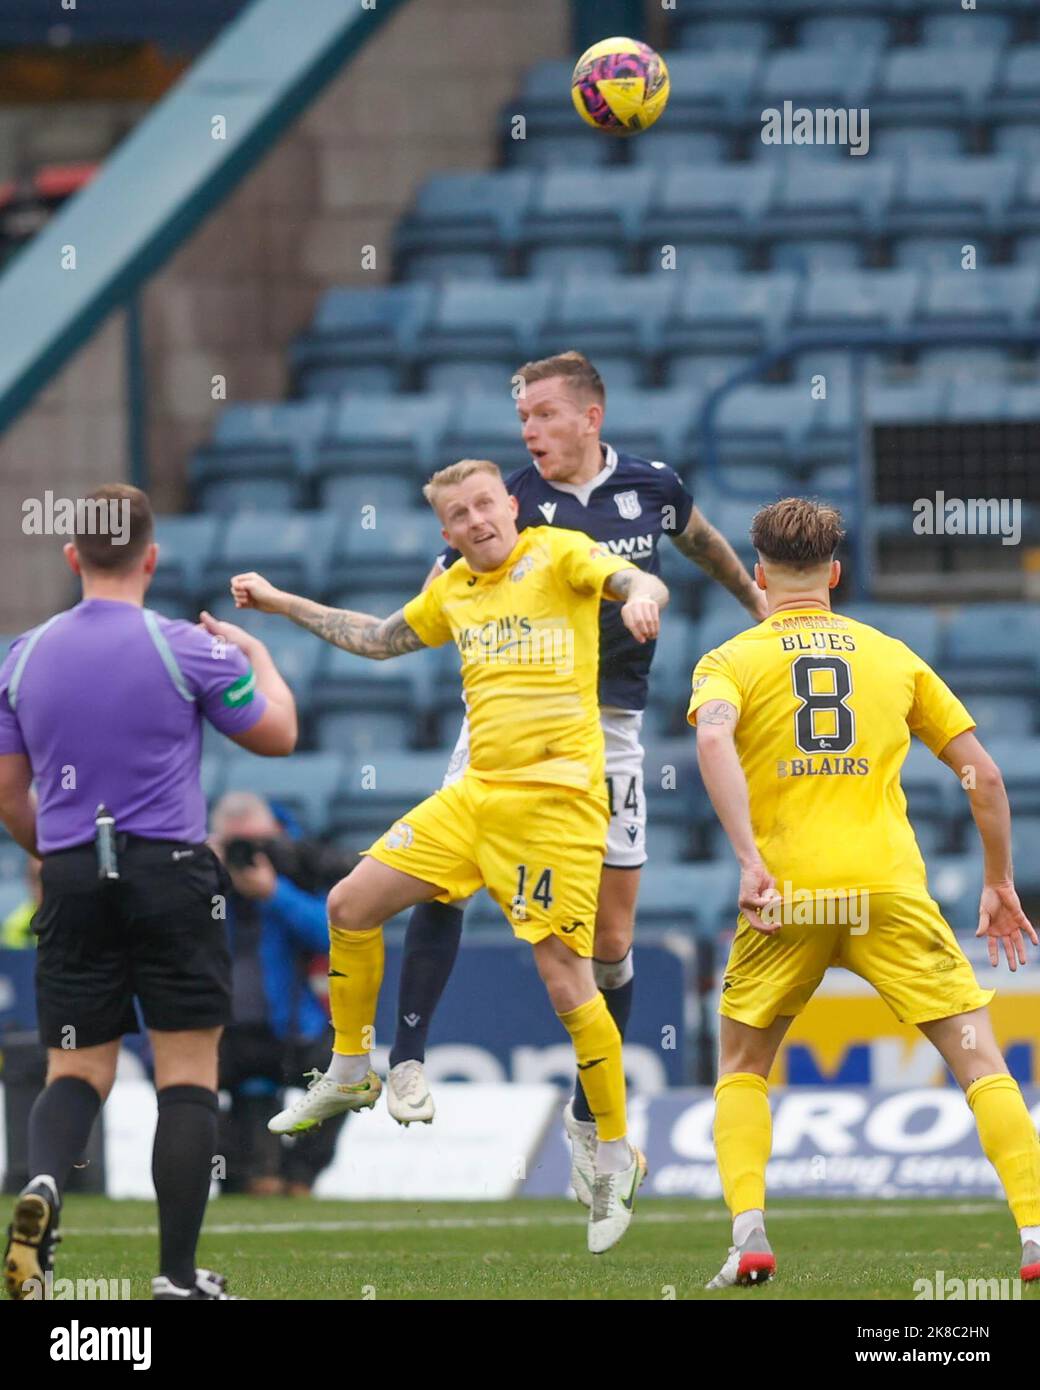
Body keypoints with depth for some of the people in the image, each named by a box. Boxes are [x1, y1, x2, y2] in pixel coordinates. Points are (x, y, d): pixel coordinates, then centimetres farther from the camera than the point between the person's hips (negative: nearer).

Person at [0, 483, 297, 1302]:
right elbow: (278, 735, 7)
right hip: (171, 874, -3)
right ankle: (179, 1276, -1)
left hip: (73, 882, 3)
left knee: (77, 1073, 8)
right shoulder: (188, 651, -7)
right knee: (188, 1077, 2)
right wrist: (259, 659, 25)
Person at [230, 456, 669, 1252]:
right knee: (351, 906, 10)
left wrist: (641, 596, -46)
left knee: (566, 983, -11)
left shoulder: (558, 554, -5)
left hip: (556, 801, -7)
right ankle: (350, 1074, 29)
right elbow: (381, 639, 33)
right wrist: (281, 604, 35)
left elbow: (636, 583, -22)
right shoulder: (454, 590, 15)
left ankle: (617, 1160, 1)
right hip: (476, 795, 7)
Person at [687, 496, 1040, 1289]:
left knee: (741, 1068, 19)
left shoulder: (732, 661, 10)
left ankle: (749, 1236, 0)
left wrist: (750, 859, -21)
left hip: (786, 895, 0)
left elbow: (714, 738, -14)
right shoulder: (894, 657, 17)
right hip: (890, 889, 0)